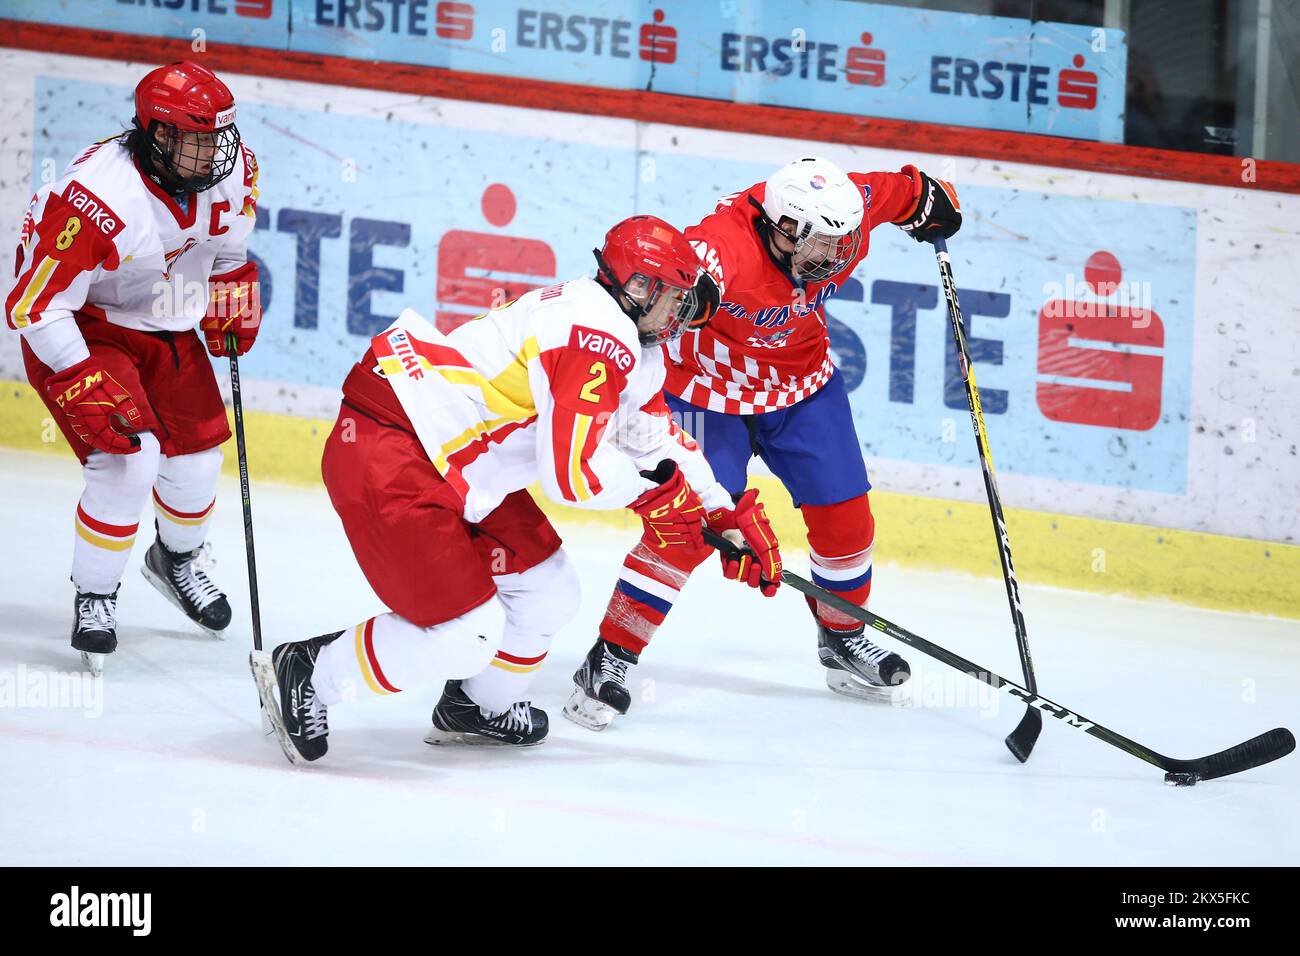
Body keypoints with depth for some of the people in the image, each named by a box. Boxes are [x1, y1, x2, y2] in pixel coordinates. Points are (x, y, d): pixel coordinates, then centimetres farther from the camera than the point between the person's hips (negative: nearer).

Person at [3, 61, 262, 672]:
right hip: (79, 330, -6)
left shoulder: (232, 169, -16)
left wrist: (234, 290, 11)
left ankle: (178, 559, 42)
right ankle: (95, 598, 0)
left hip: (168, 325, 6)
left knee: (196, 459, 9)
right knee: (129, 460, -21)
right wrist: (87, 387, -34)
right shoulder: (95, 198, -36)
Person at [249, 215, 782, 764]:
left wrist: (727, 515, 23)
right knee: (465, 631, -11)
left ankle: (477, 708, 39)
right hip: (384, 458, -11)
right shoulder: (600, 338, -20)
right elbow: (572, 473, -24)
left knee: (549, 590, 15)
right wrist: (654, 487, -7)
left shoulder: (634, 344, 13)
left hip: (453, 462, 11)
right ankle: (303, 674, 4)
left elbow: (661, 437, 28)